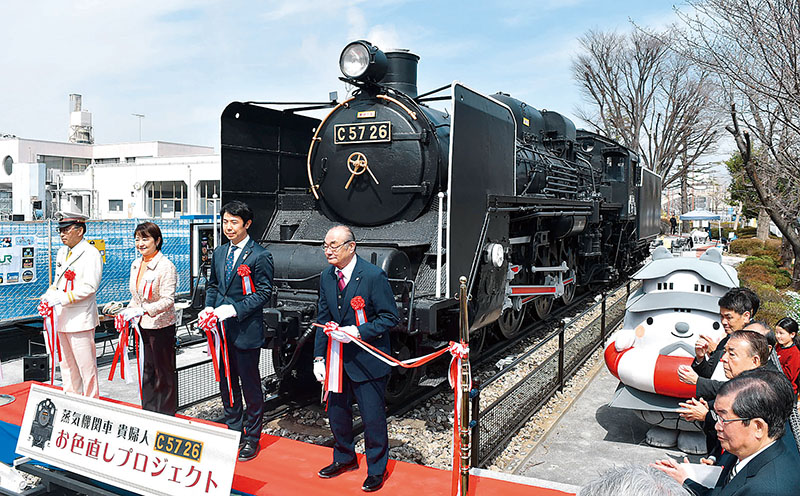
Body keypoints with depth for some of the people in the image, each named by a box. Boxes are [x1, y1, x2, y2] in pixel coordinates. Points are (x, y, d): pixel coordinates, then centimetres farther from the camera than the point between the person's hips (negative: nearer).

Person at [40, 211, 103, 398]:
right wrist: (50, 293, 3)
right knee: (67, 363, 16)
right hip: (62, 317, 8)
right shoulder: (62, 252, 15)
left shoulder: (91, 254, -11)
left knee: (86, 364, -3)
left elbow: (90, 287, -18)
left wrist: (62, 298, -23)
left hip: (81, 318, -8)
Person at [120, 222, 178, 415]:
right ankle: (148, 414, 29)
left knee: (164, 373, 4)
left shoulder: (166, 266, -16)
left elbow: (168, 300, -20)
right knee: (147, 371, 16)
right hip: (142, 326, 7)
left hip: (161, 326, -7)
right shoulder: (135, 265, 8)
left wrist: (143, 310, -28)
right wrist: (127, 312, 3)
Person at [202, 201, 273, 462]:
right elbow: (213, 285, 19)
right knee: (226, 382, 16)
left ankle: (252, 438, 20)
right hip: (221, 329, 7)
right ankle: (234, 431, 33)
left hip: (246, 330, -7)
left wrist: (233, 309, -21)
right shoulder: (219, 253, 11)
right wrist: (209, 308, 0)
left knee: (250, 385, 5)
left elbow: (263, 293, -13)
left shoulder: (260, 256, -11)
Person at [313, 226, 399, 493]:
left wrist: (358, 332, -24)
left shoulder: (374, 276, -18)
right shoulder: (326, 276, 2)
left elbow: (390, 317, -15)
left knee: (373, 418, 3)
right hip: (337, 358, 6)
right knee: (336, 411, 18)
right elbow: (322, 318, 8)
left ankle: (376, 470, 26)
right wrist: (318, 357, 3)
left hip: (368, 360, -6)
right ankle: (345, 458, 42)